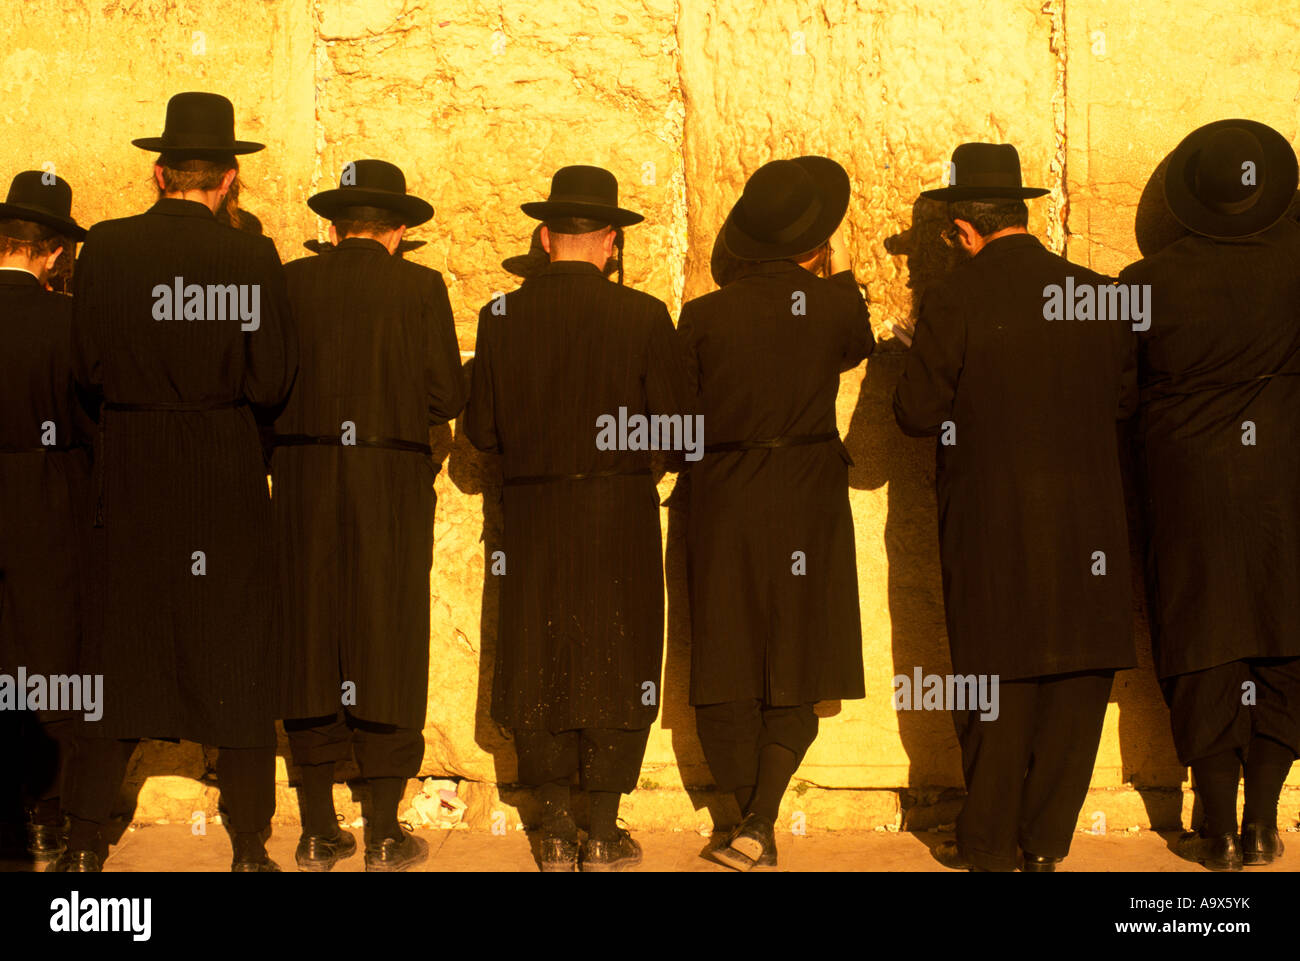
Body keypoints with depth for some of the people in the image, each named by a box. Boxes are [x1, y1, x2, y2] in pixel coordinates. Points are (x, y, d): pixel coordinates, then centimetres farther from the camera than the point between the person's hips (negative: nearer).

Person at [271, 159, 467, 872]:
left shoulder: (292, 281, 1)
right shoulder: (420, 288, -3)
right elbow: (446, 396, -6)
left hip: (302, 479, 2)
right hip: (392, 477, -2)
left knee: (309, 641, 9)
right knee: (387, 643, 4)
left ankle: (318, 833, 15)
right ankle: (384, 837, 7)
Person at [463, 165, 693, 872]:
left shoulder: (502, 316, -5)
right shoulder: (642, 317, -9)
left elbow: (481, 431, -1)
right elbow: (677, 430, -7)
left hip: (533, 517, 2)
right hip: (621, 519, -2)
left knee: (540, 663, 12)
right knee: (616, 667, 8)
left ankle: (556, 833, 17)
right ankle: (604, 838, 11)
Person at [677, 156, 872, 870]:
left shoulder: (703, 315, -6)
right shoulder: (834, 303, -8)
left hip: (723, 505, 1)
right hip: (808, 504, 0)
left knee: (726, 676, 10)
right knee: (794, 677, 7)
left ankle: (750, 823, 13)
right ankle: (759, 825, -4)